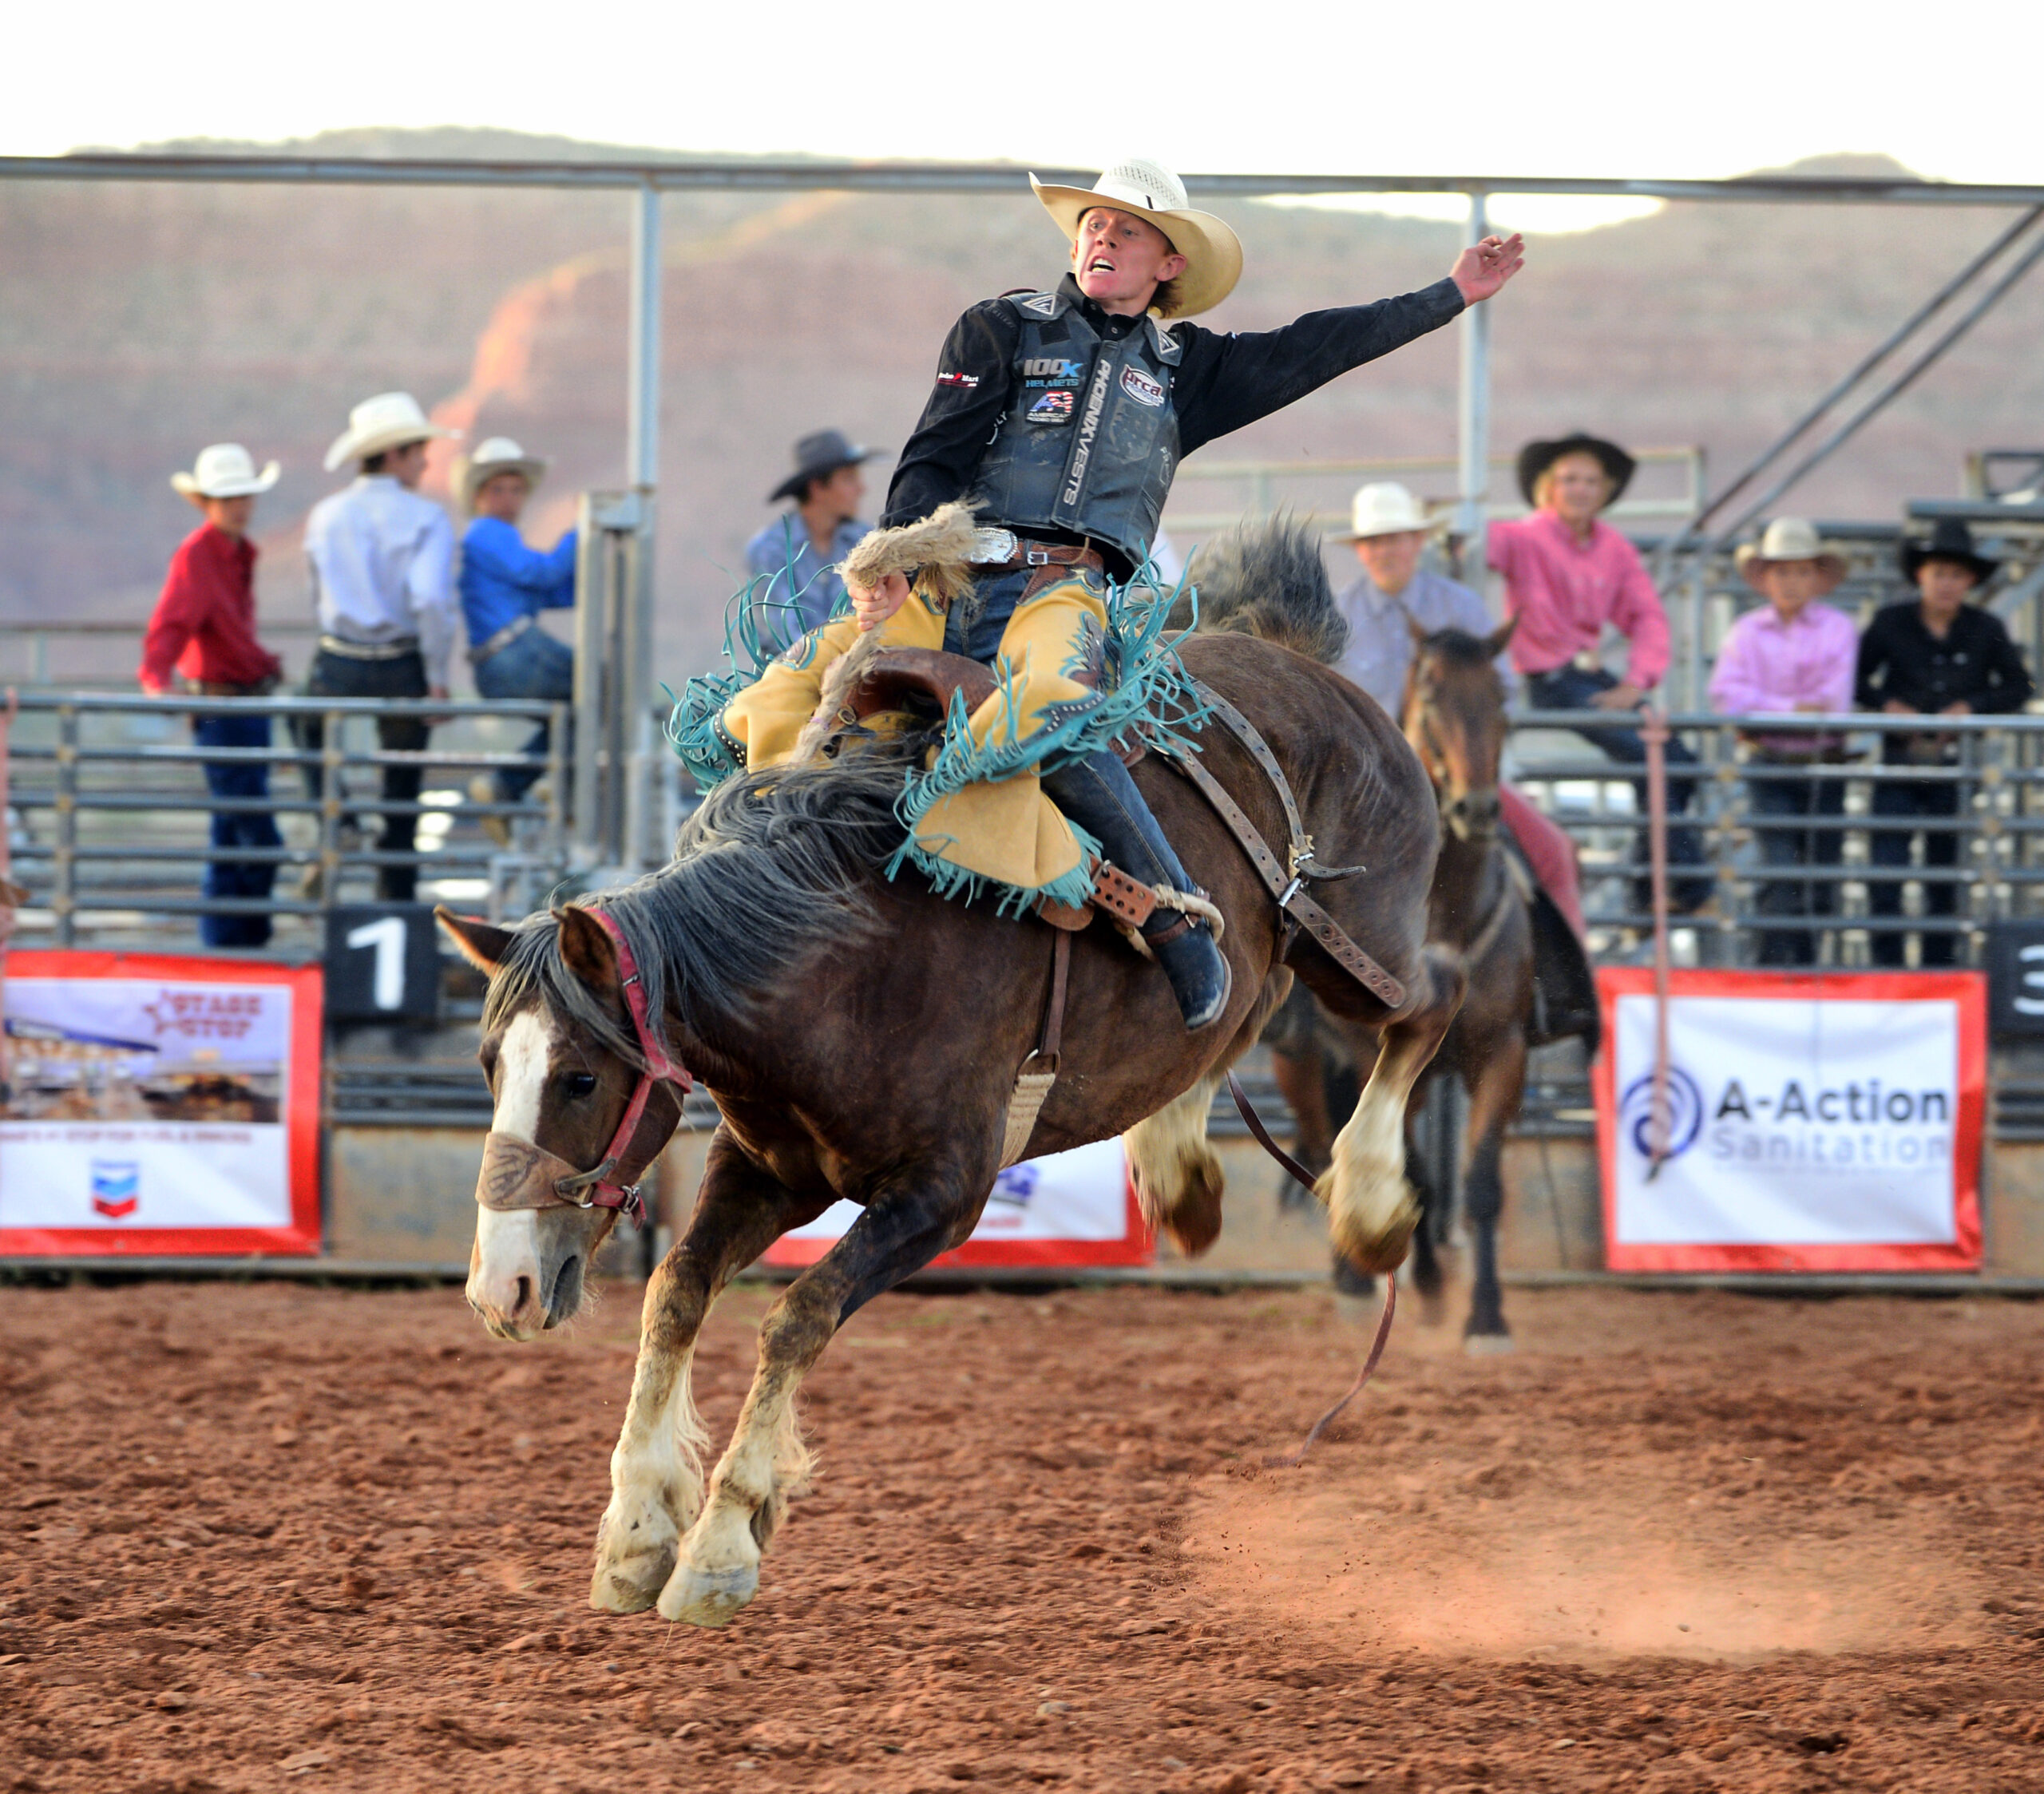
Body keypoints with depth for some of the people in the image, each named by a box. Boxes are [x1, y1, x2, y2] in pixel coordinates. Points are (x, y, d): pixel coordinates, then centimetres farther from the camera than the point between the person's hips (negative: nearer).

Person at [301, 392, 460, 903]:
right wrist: (437, 677, -12)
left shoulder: (325, 517, 5)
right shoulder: (426, 519, -8)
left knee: (311, 726, 33)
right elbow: (431, 598, -20)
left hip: (339, 668, 2)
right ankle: (395, 902, 17)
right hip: (405, 667, -2)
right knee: (402, 790, 14)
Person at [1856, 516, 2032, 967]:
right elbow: (1854, 678, 9)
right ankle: (1886, 967, -4)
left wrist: (1972, 707, -7)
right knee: (1885, 868, -11)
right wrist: (1886, 704, -9)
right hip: (1899, 764, -1)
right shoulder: (1891, 623, 0)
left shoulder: (1986, 630, 2)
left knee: (1944, 876, 7)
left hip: (1953, 767, 1)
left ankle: (1938, 968, 16)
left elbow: (2017, 688, 9)